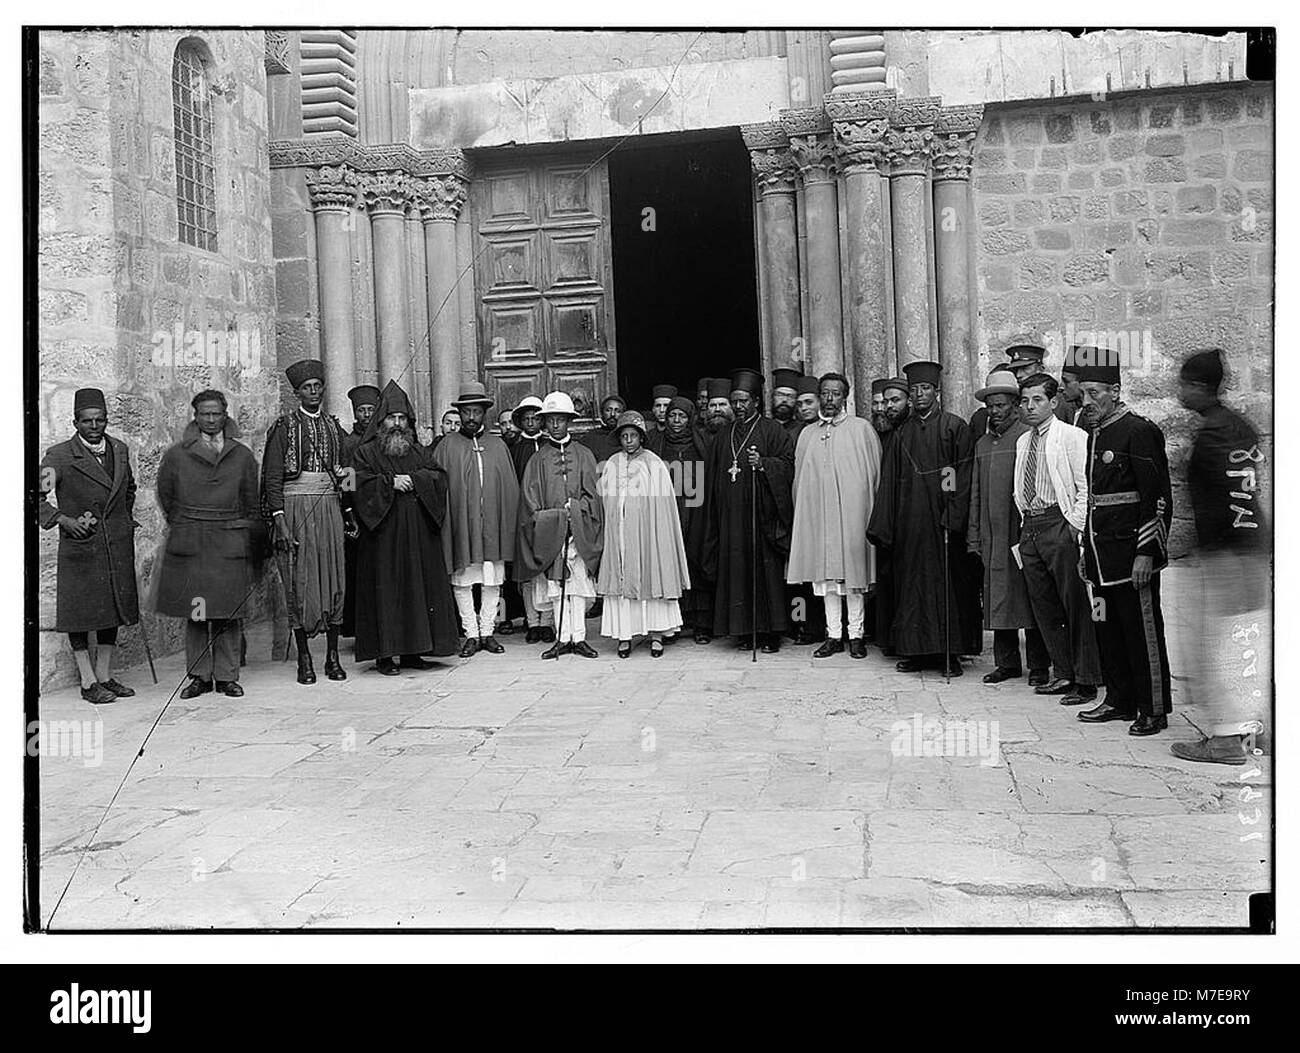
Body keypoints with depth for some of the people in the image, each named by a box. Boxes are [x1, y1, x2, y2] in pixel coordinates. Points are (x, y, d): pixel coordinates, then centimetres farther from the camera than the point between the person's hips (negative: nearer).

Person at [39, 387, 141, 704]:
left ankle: (104, 676, 22)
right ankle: (88, 683, 9)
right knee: (81, 613, 1)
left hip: (118, 545, 6)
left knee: (114, 609, 11)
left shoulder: (120, 449, 8)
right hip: (80, 546, -5)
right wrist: (64, 519, -19)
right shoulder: (59, 456, -9)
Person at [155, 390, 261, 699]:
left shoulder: (243, 455, 8)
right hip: (189, 545, 0)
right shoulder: (176, 454, 5)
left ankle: (226, 676, 11)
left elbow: (252, 503, 12)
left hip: (231, 544, 0)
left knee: (228, 614, 2)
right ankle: (199, 676, 11)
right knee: (194, 613, 1)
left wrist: (253, 545, 10)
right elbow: (165, 496, 18)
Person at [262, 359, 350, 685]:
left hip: (329, 508, 4)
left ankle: (333, 655, 9)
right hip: (295, 508, -4)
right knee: (299, 583, -2)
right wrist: (279, 520, -13)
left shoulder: (334, 427, 14)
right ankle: (304, 659, 5)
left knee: (334, 580, 2)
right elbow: (272, 477, -5)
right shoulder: (284, 427, 1)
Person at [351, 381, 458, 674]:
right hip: (383, 534, -4)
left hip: (418, 534, 4)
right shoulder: (367, 453, 6)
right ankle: (384, 653, 0)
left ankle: (412, 651, 10)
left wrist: (414, 480, -11)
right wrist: (390, 482, -15)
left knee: (418, 589, 3)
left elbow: (439, 477, 3)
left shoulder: (421, 452, 16)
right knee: (386, 590, -5)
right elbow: (361, 484, -7)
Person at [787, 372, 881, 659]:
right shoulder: (807, 434, 13)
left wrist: (874, 512, -3)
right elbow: (800, 478, 15)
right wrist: (803, 513, 8)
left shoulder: (861, 429, 3)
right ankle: (833, 636, 11)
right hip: (817, 514, 3)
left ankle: (856, 635, 7)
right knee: (826, 575, 4)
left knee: (852, 572, -1)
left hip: (851, 512, -3)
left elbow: (875, 472, 2)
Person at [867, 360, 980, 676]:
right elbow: (889, 481, 10)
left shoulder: (955, 427, 0)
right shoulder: (903, 433, 13)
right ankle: (919, 651, 14)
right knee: (912, 583, 6)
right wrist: (882, 526, 3)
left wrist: (952, 517, -16)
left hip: (943, 520, -4)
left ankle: (950, 653, 6)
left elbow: (965, 476, -7)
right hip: (910, 523, 4)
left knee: (947, 585, -1)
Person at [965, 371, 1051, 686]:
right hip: (992, 536, 5)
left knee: (1029, 598, 0)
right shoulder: (982, 444, 15)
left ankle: (1038, 666, 9)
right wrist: (974, 536, 11)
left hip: (1025, 531, -5)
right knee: (997, 597, 7)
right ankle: (1006, 662, 17)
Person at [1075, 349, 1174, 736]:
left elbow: (1158, 497, -14)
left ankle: (1154, 711, 9)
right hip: (1102, 555, 8)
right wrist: (1086, 549, 19)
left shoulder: (1139, 431, -11)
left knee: (1143, 632, 0)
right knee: (1108, 630, 13)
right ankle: (1121, 700, 25)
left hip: (1132, 553, -8)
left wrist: (1145, 554, -18)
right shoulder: (1096, 435, 15)